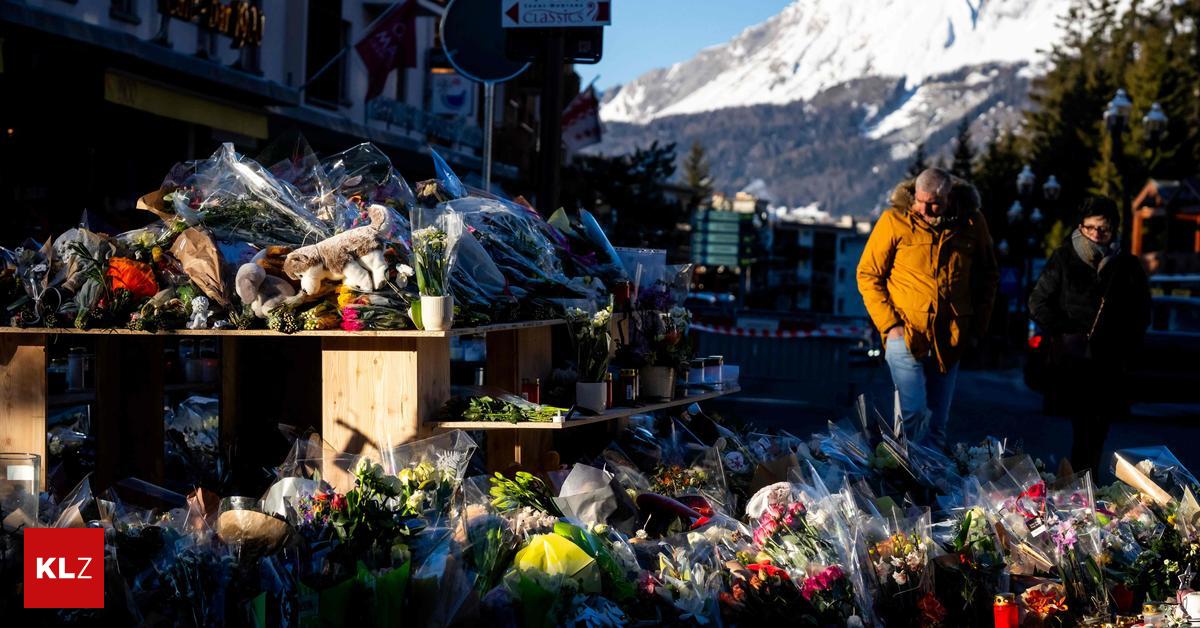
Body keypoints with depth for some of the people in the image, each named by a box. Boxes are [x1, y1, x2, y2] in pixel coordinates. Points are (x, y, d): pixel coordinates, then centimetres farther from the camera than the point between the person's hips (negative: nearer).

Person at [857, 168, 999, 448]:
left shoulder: (971, 222, 2)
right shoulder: (895, 220, -6)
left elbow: (988, 277, 15)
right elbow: (868, 275, -2)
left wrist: (978, 326, 8)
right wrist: (889, 324, -10)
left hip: (950, 338, 3)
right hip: (905, 333, -3)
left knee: (937, 422, 9)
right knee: (913, 413, -12)